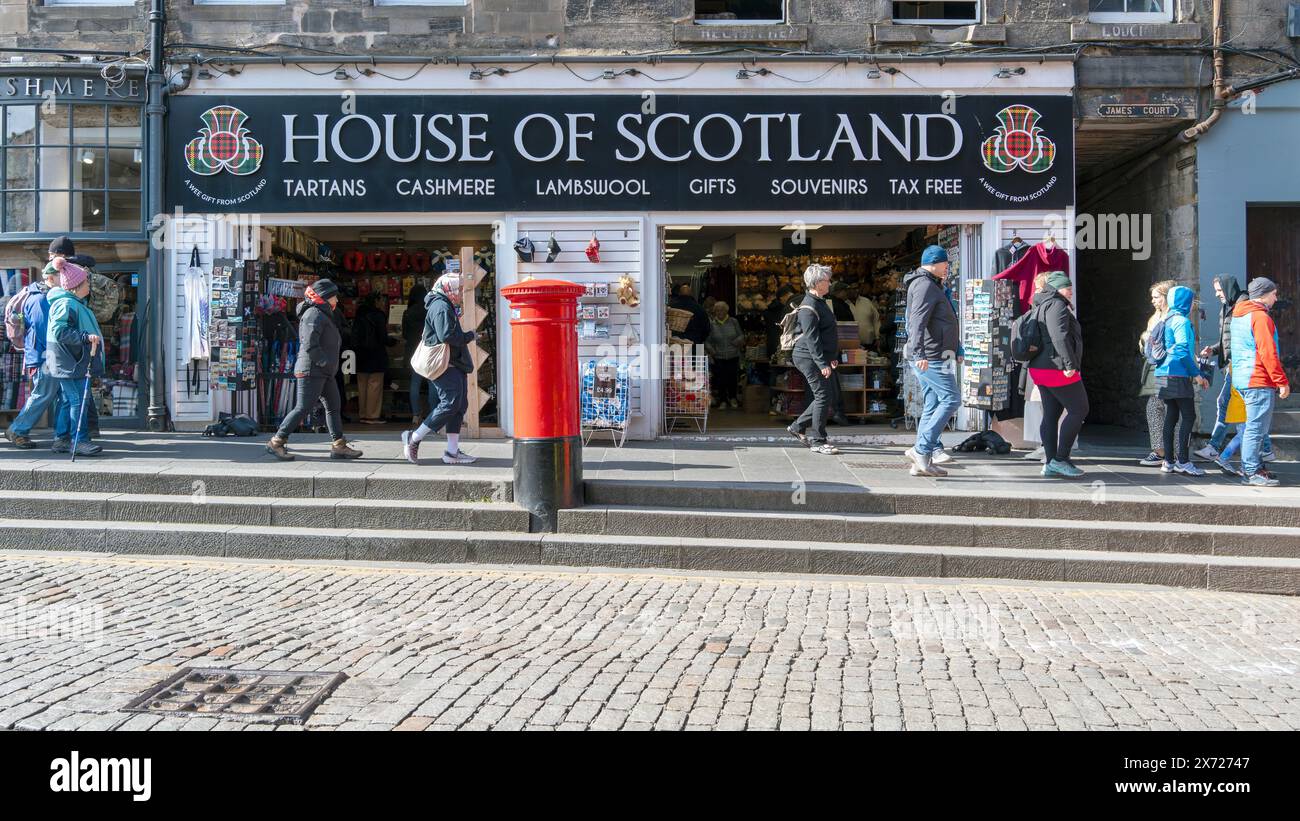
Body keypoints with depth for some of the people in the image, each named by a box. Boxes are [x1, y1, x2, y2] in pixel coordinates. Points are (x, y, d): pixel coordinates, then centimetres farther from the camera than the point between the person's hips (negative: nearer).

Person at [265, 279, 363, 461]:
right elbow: (309, 345, -23)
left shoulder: (324, 315, 20)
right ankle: (276, 442, -2)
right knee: (303, 408, -9)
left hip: (323, 372, 11)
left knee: (334, 406, 9)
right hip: (311, 371, -11)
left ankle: (339, 446, 12)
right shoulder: (314, 314, -13)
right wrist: (326, 362, -18)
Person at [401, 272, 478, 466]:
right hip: (445, 365, -11)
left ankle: (452, 452, 9)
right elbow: (446, 335, -22)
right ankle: (413, 438, -4)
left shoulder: (447, 307, 23)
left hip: (454, 365, 11)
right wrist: (468, 336, -10)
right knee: (450, 404, -14)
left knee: (460, 405, 8)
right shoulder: (441, 307, -12)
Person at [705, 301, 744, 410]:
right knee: (721, 379, 1)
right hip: (719, 357, 0)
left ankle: (732, 398, 25)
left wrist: (739, 340, -10)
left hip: (733, 357, 0)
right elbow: (707, 341, 4)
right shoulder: (711, 324, 2)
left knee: (733, 378, 3)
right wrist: (710, 349, -14)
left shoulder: (733, 322, 4)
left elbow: (741, 335, 11)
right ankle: (723, 400, 18)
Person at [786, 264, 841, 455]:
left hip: (820, 357, 10)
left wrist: (830, 358, 25)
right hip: (809, 358, -10)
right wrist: (822, 364, -27)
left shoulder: (820, 302, 16)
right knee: (823, 396, -9)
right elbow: (811, 338, -23)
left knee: (831, 396, 12)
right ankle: (818, 441, -1)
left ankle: (798, 427, 20)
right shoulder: (809, 308, -17)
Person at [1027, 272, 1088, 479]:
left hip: (1040, 367, 10)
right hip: (1057, 368, -10)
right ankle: (1060, 459, -7)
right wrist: (1069, 364, -25)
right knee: (1079, 410, -5)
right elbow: (1059, 336, -24)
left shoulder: (1042, 306, 21)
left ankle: (1050, 463, 9)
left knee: (1051, 415, 9)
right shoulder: (1057, 305, -11)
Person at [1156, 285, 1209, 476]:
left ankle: (1169, 461, 10)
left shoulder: (1167, 320, 16)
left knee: (1171, 417, 9)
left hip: (1164, 374, 9)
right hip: (1178, 376, -9)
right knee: (1188, 416, -6)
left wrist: (1194, 366, 28)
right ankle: (1183, 461, -9)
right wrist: (1196, 374, -13)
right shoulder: (1182, 321, -10)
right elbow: (1183, 350, -18)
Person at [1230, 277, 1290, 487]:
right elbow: (1268, 353, -17)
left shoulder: (1239, 315, 18)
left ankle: (1252, 467, 20)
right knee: (1257, 428, -7)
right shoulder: (1260, 317, -12)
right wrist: (1282, 382, -13)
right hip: (1260, 382, -10)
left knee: (1254, 427, 15)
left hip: (1243, 380, 10)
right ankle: (1252, 472, -5)